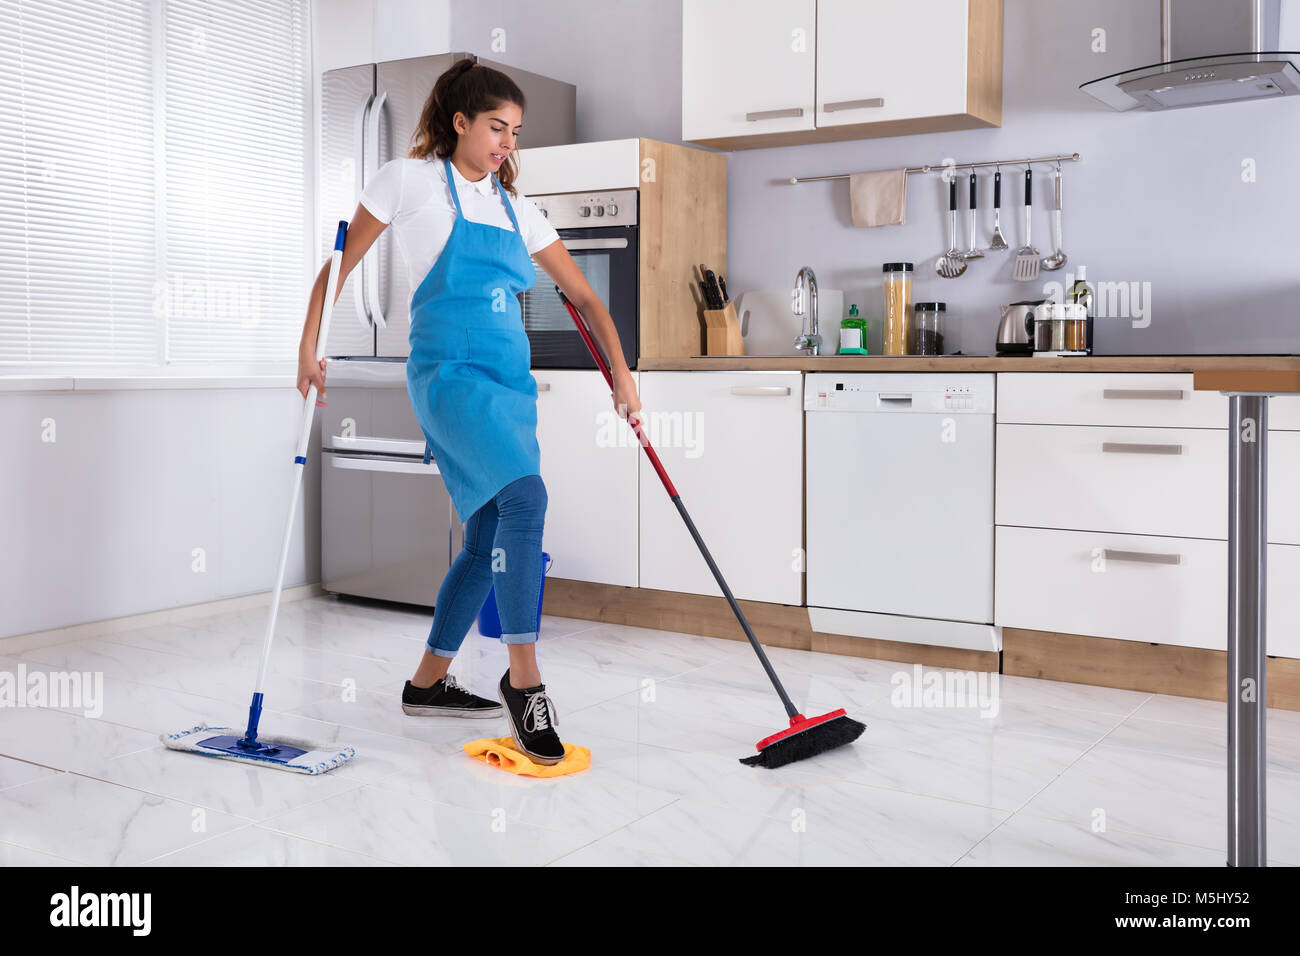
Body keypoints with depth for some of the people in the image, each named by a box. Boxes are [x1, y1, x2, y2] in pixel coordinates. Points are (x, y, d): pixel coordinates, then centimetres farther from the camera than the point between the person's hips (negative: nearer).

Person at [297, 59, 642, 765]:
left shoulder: (513, 205, 16)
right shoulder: (408, 179, 2)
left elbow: (582, 294, 14)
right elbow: (342, 263, 6)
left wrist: (620, 373, 3)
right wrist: (308, 347, 0)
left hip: (508, 381, 7)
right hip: (449, 371, -7)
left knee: (489, 541, 8)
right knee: (525, 495, -27)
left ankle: (427, 683, 23)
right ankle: (523, 679, -18)